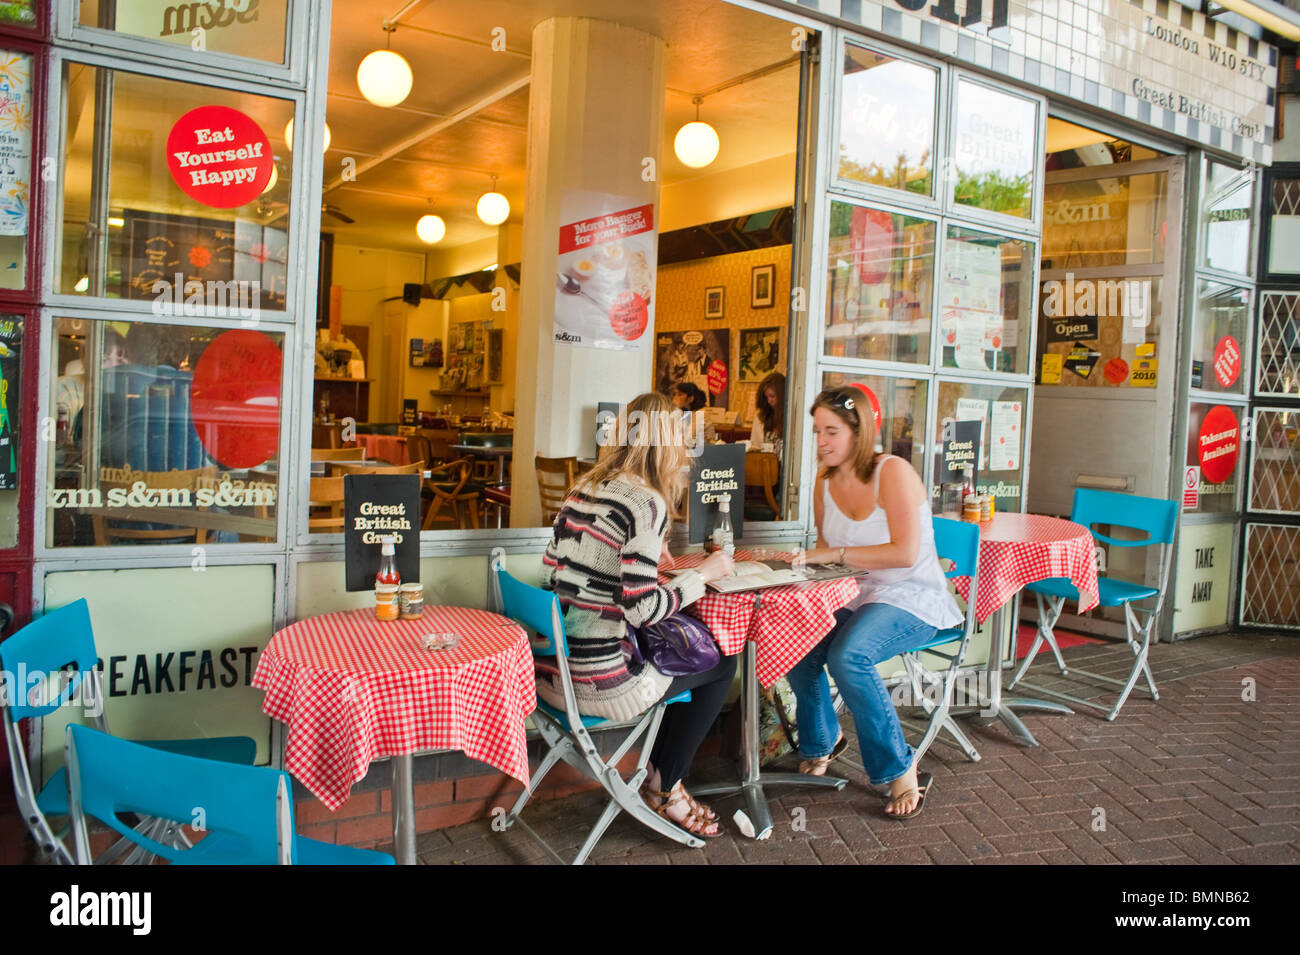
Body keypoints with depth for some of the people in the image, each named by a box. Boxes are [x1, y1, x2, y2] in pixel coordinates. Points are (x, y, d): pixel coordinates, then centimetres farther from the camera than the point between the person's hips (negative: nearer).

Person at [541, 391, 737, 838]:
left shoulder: (584, 488, 9)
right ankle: (663, 788, 28)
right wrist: (705, 573, -6)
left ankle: (663, 773, 36)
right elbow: (642, 607, -21)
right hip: (595, 686, -8)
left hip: (548, 673, 8)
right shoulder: (646, 502, -15)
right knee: (721, 664, 15)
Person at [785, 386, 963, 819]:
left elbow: (905, 553, -23)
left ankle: (901, 770, -12)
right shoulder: (826, 482, 5)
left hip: (913, 599, -6)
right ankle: (822, 738, 12)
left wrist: (832, 554, -24)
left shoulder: (893, 472, -16)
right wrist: (807, 556, -7)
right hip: (857, 595, 6)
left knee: (848, 656, -32)